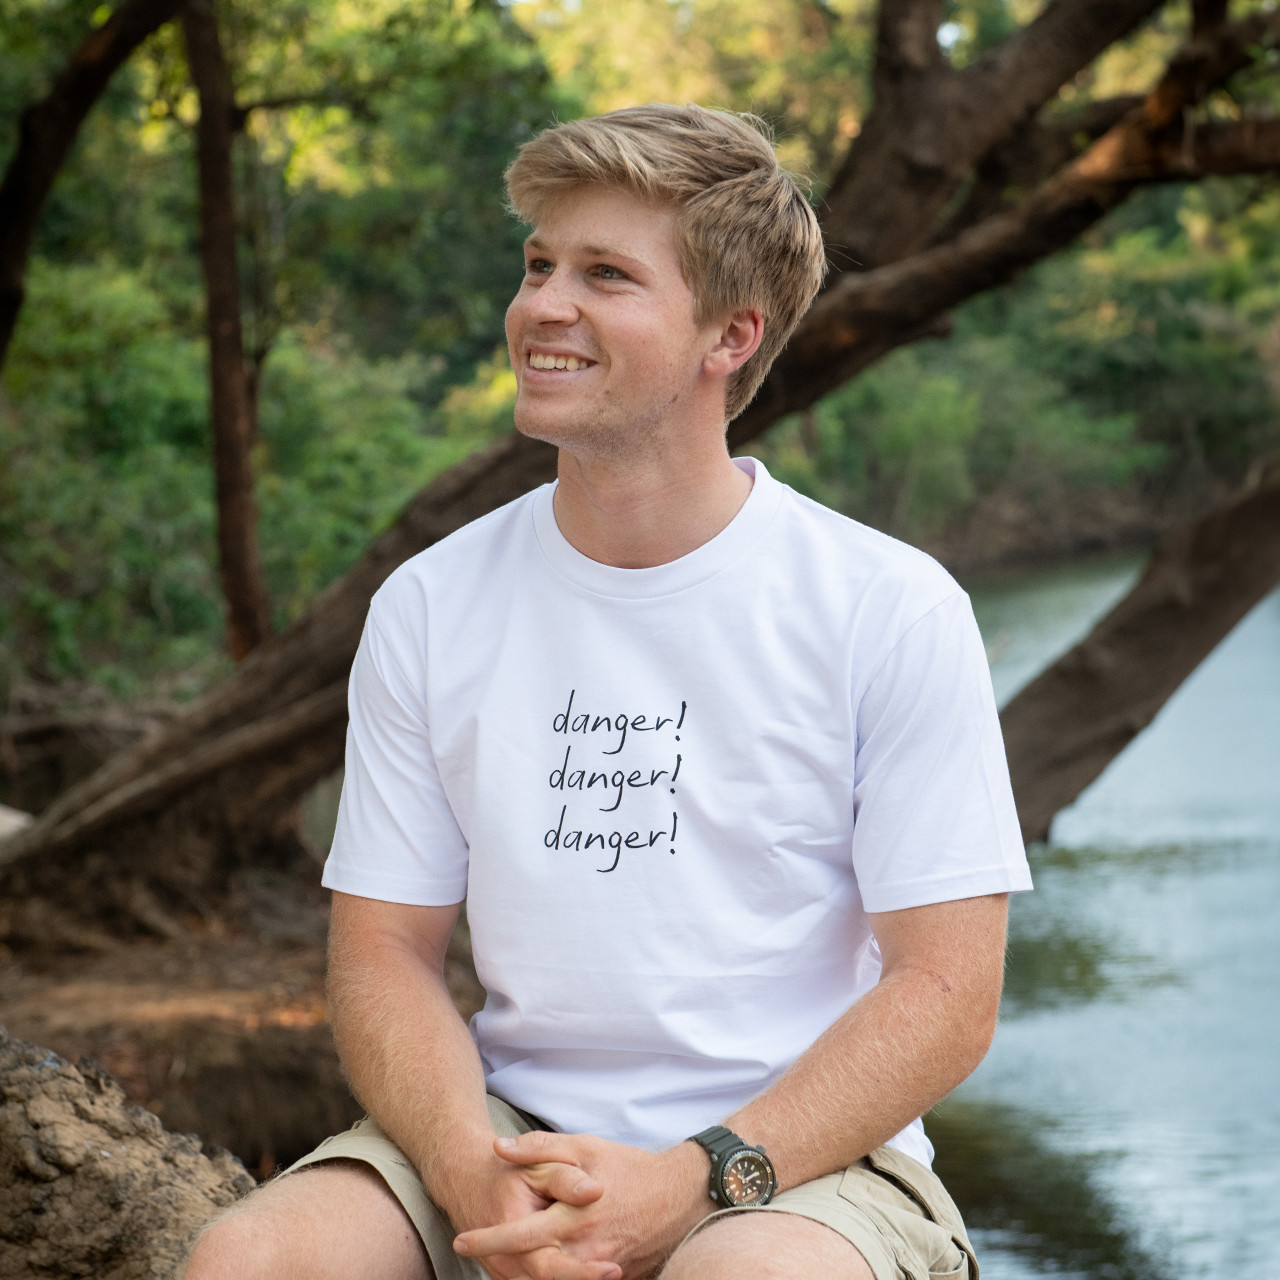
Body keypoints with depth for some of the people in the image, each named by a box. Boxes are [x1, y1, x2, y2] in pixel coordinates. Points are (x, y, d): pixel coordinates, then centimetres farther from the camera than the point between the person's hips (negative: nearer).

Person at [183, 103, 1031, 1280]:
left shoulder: (890, 609, -4)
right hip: (513, 1132, 3)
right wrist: (472, 1174, -14)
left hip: (803, 1154, -3)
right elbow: (385, 951, 6)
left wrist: (686, 1183, -19)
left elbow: (946, 993, -7)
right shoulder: (428, 608, 6)